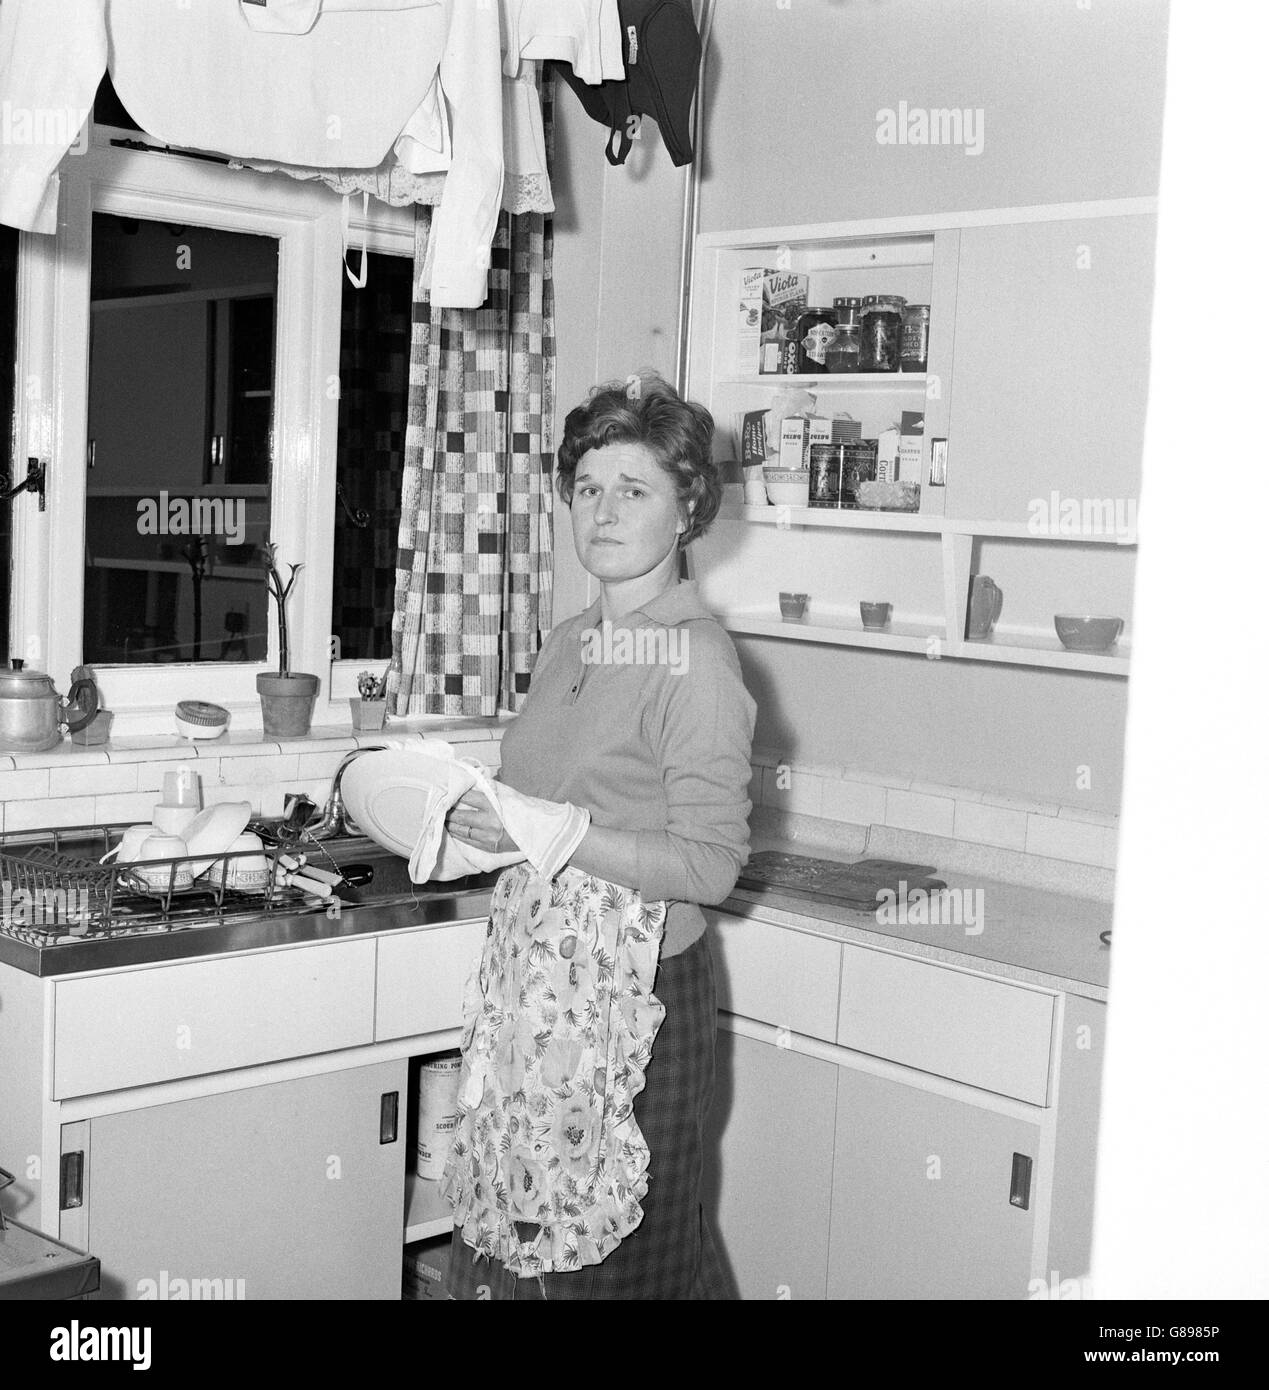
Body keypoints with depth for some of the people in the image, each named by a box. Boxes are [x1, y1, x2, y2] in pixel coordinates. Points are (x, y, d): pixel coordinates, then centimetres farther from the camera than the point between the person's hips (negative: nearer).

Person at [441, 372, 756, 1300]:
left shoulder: (697, 661, -14)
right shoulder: (571, 642, 11)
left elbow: (709, 866, -18)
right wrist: (473, 812, 6)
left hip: (635, 988, -7)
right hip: (536, 971, 7)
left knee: (608, 1254, 3)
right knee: (509, 1231, 12)